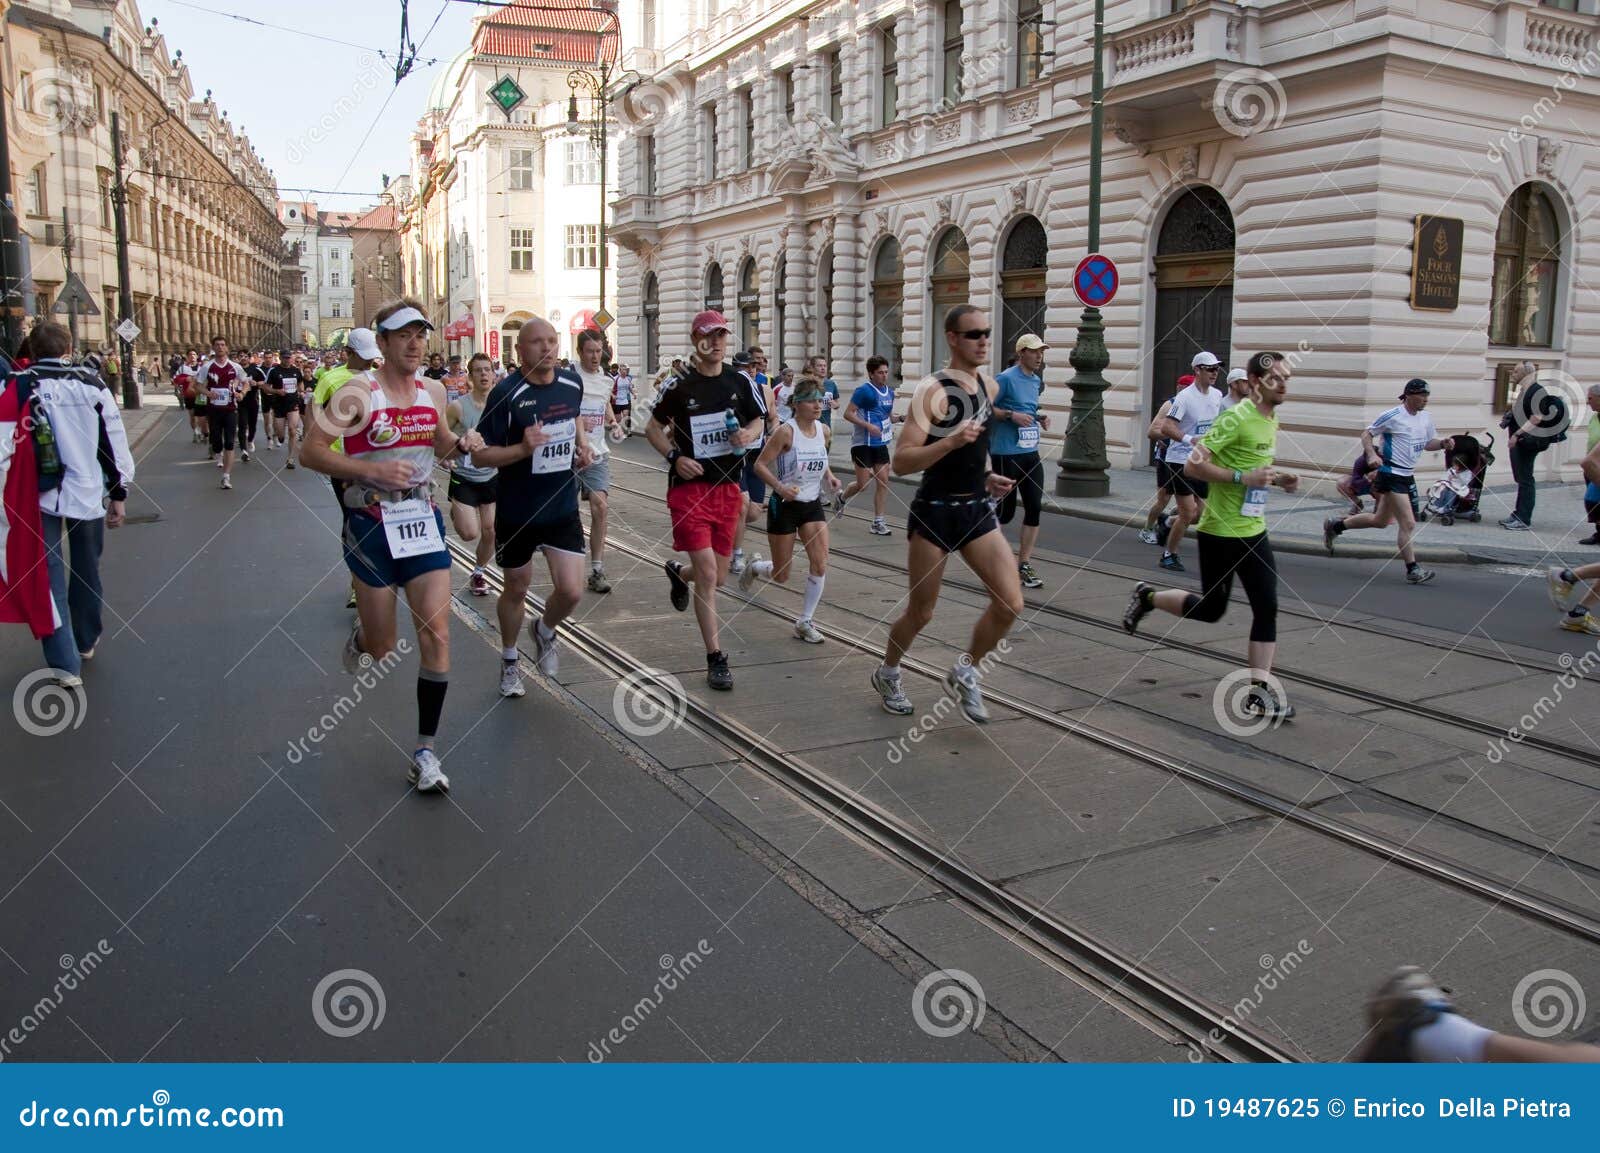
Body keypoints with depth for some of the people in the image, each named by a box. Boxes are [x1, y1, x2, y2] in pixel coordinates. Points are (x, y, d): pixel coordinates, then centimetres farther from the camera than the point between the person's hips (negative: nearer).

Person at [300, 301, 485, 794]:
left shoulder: (433, 391, 5)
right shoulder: (358, 392, -11)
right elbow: (311, 451, -12)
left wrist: (462, 443, 1)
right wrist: (372, 470, -23)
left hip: (423, 521, 4)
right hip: (372, 526, -3)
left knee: (436, 636, -7)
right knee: (381, 647, 8)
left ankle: (425, 753, 2)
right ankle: (360, 637, 49)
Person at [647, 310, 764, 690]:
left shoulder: (740, 381, 4)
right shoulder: (679, 385, -5)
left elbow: (759, 422, 15)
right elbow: (653, 428, 5)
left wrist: (749, 434, -8)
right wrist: (674, 457, -11)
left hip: (728, 487, 4)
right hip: (689, 487, -4)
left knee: (718, 575, 13)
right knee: (708, 573, -11)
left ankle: (678, 574, 49)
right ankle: (715, 659, -1)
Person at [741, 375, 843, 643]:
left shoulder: (825, 431, 1)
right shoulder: (786, 432, -17)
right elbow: (760, 464, -15)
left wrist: (829, 476, 1)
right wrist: (780, 486, -29)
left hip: (813, 505, 5)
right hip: (784, 506, -5)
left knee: (820, 565, -10)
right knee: (781, 576, 5)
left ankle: (804, 622, 5)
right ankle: (754, 568, 41)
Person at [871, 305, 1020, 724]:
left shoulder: (990, 387, 8)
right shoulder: (932, 391, -15)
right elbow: (900, 462, -22)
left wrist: (987, 478, 12)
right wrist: (951, 441, -33)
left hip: (977, 509, 6)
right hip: (934, 512, -6)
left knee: (1010, 604, -7)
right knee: (920, 613, 6)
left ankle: (965, 672, 17)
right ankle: (887, 674, 35)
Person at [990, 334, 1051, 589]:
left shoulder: (1036, 381, 14)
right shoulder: (1006, 378, -10)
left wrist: (1039, 417, 7)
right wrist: (1011, 415, -19)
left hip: (1031, 453, 7)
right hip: (1007, 454, -7)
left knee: (1034, 508, 1)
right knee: (1005, 512, -4)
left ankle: (1024, 566, 8)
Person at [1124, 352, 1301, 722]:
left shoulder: (1272, 420, 10)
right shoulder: (1236, 418, -17)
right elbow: (1192, 465, -21)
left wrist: (1277, 479, 7)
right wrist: (1243, 478, -26)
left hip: (1254, 531, 8)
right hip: (1219, 532, -8)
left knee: (1267, 608, -1)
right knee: (1211, 609, 5)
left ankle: (1260, 691, 3)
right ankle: (1147, 598, 31)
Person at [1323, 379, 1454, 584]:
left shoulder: (1426, 419, 9)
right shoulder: (1393, 416, -13)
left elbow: (1428, 443, 19)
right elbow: (1366, 435, -7)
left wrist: (1443, 444, -1)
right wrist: (1372, 455, -23)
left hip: (1407, 476, 9)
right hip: (1391, 474, -9)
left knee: (1380, 520, 19)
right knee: (1408, 524, -11)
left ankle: (1335, 526, 33)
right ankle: (1412, 569, -3)